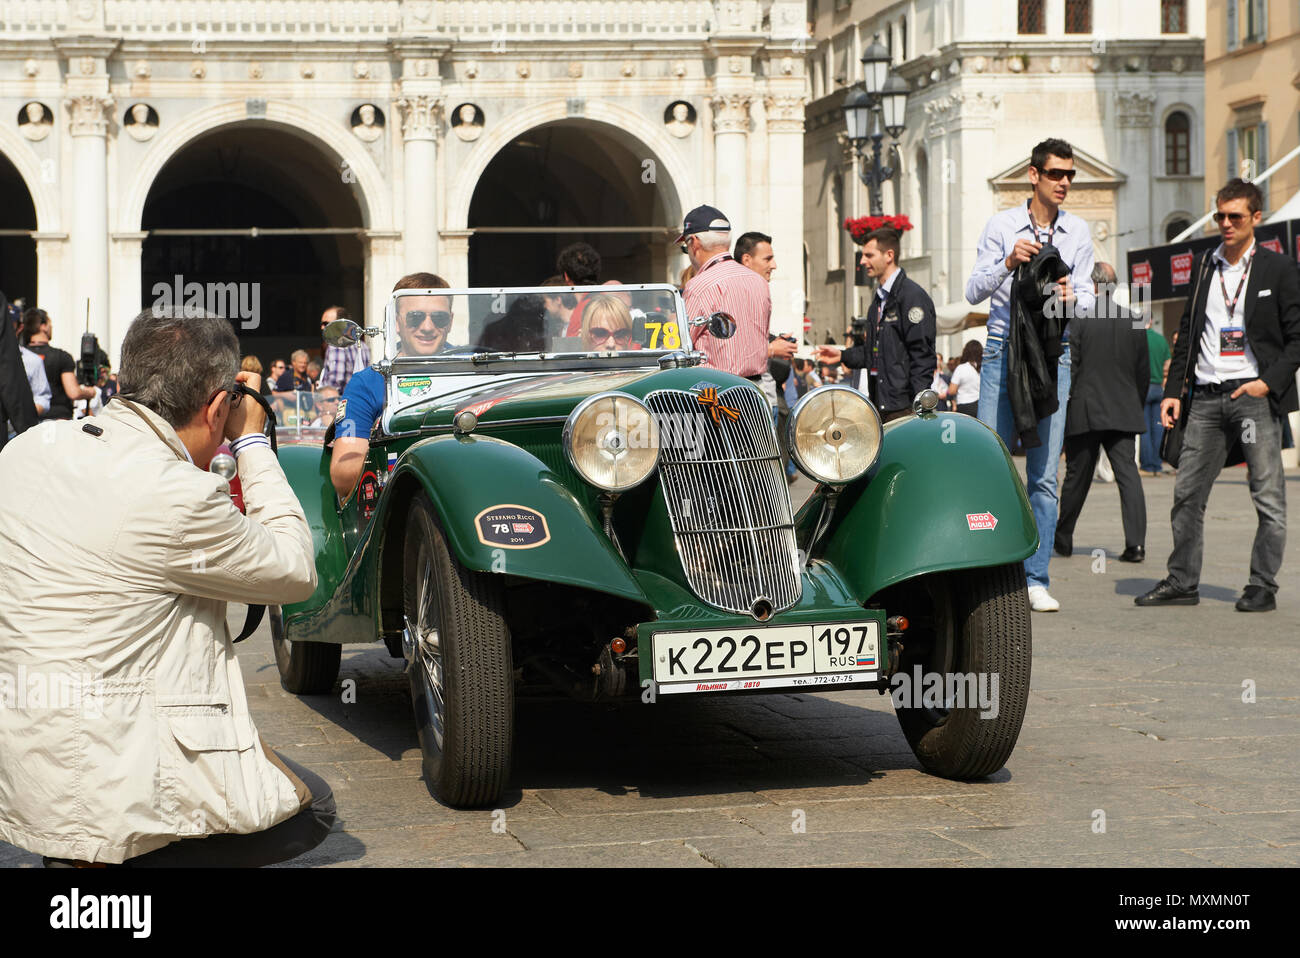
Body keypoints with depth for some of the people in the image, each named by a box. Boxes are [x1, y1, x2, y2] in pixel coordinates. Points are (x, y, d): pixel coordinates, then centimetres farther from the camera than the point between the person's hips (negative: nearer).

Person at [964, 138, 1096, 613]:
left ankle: (1036, 579, 4)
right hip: (1003, 349, -2)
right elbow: (974, 292, -4)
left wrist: (1071, 297, -16)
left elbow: (1086, 299, 7)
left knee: (1045, 475, 0)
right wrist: (1008, 262, -21)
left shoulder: (1078, 232, 9)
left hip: (1054, 354, 2)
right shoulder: (1001, 225, 2)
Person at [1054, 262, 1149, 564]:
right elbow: (1143, 371, 10)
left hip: (1084, 413, -3)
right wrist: (1136, 405, 21)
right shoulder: (1134, 322, 5)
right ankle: (1135, 542, -14)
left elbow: (1067, 367, -9)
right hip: (1123, 412, 3)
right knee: (1128, 473, -2)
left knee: (1077, 476, 9)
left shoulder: (1078, 320, -8)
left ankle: (1062, 538, 24)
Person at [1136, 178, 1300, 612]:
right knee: (1186, 493, 4)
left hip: (1255, 394, -4)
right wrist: (1173, 391, 8)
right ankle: (1181, 581, 13)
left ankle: (1262, 586, 7)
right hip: (1207, 397, 4)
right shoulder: (1204, 267, 14)